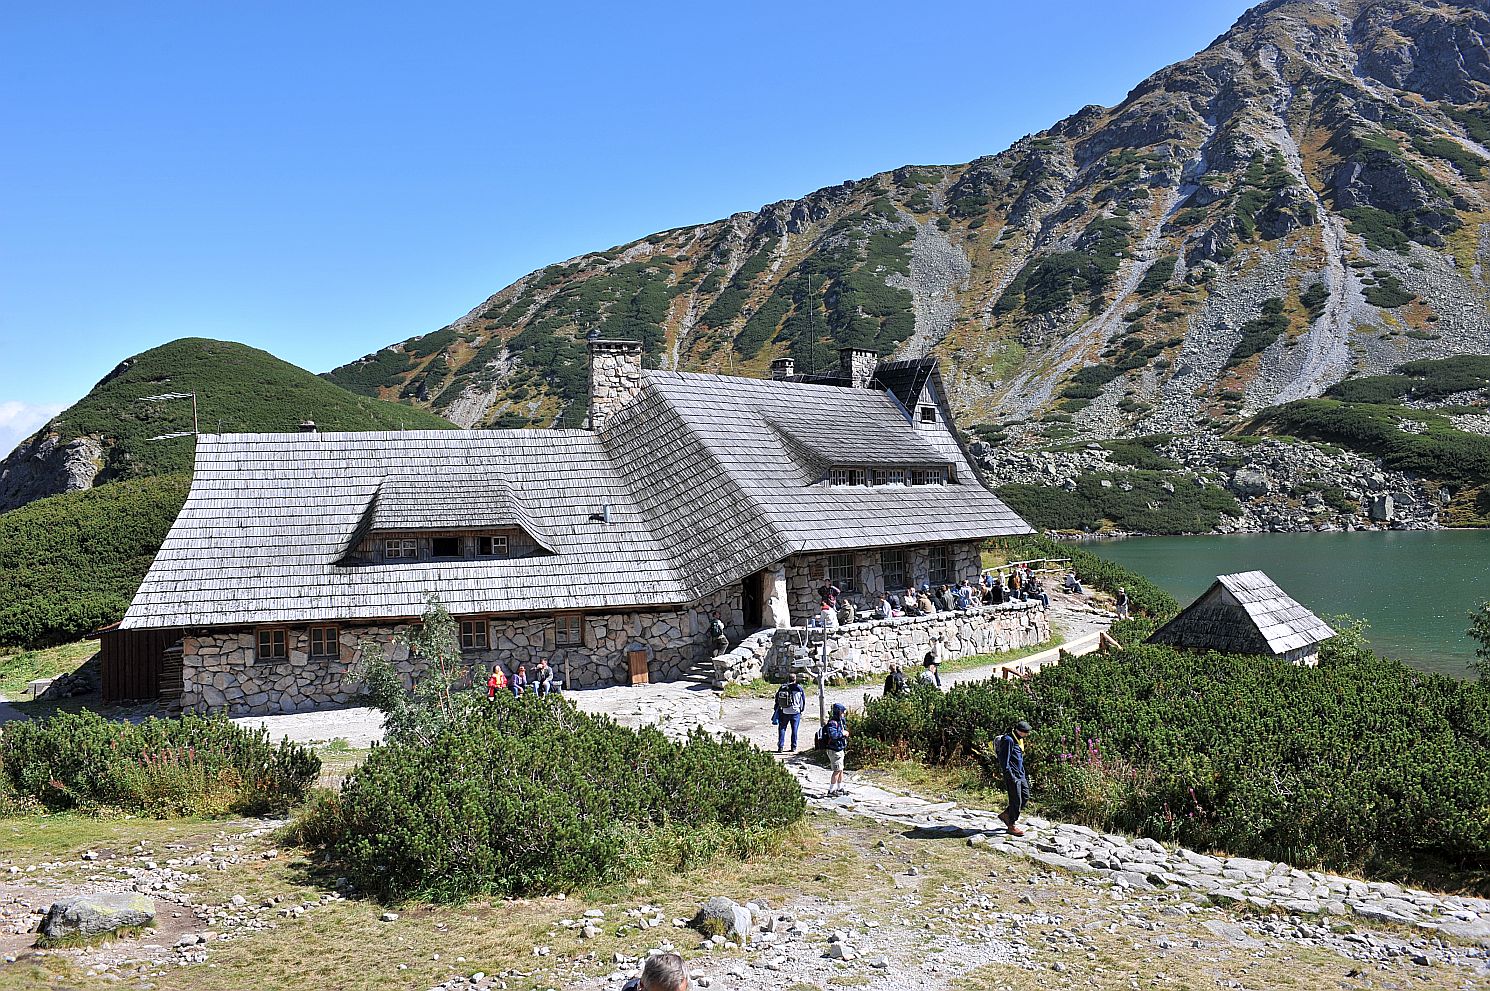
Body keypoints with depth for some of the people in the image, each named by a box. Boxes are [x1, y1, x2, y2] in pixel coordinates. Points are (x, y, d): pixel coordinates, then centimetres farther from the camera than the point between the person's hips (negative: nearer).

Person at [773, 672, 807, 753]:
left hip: (784, 712, 1)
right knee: (794, 730, 8)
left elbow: (777, 700, 5)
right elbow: (804, 700, 2)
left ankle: (780, 746, 4)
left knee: (782, 729, 9)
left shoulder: (782, 688, 0)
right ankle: (794, 747, 9)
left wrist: (777, 710, 16)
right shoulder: (799, 688, -5)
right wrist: (802, 711, 14)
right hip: (796, 712, -1)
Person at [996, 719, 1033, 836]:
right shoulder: (1008, 740, -16)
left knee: (1025, 798, 10)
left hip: (1020, 775, 10)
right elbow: (1004, 761, -18)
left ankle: (1005, 814, 24)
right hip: (1012, 775, -10)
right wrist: (1010, 776, -21)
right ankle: (1011, 826, 6)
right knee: (1016, 801, -5)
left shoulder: (1019, 739, 15)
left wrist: (1024, 774, 23)